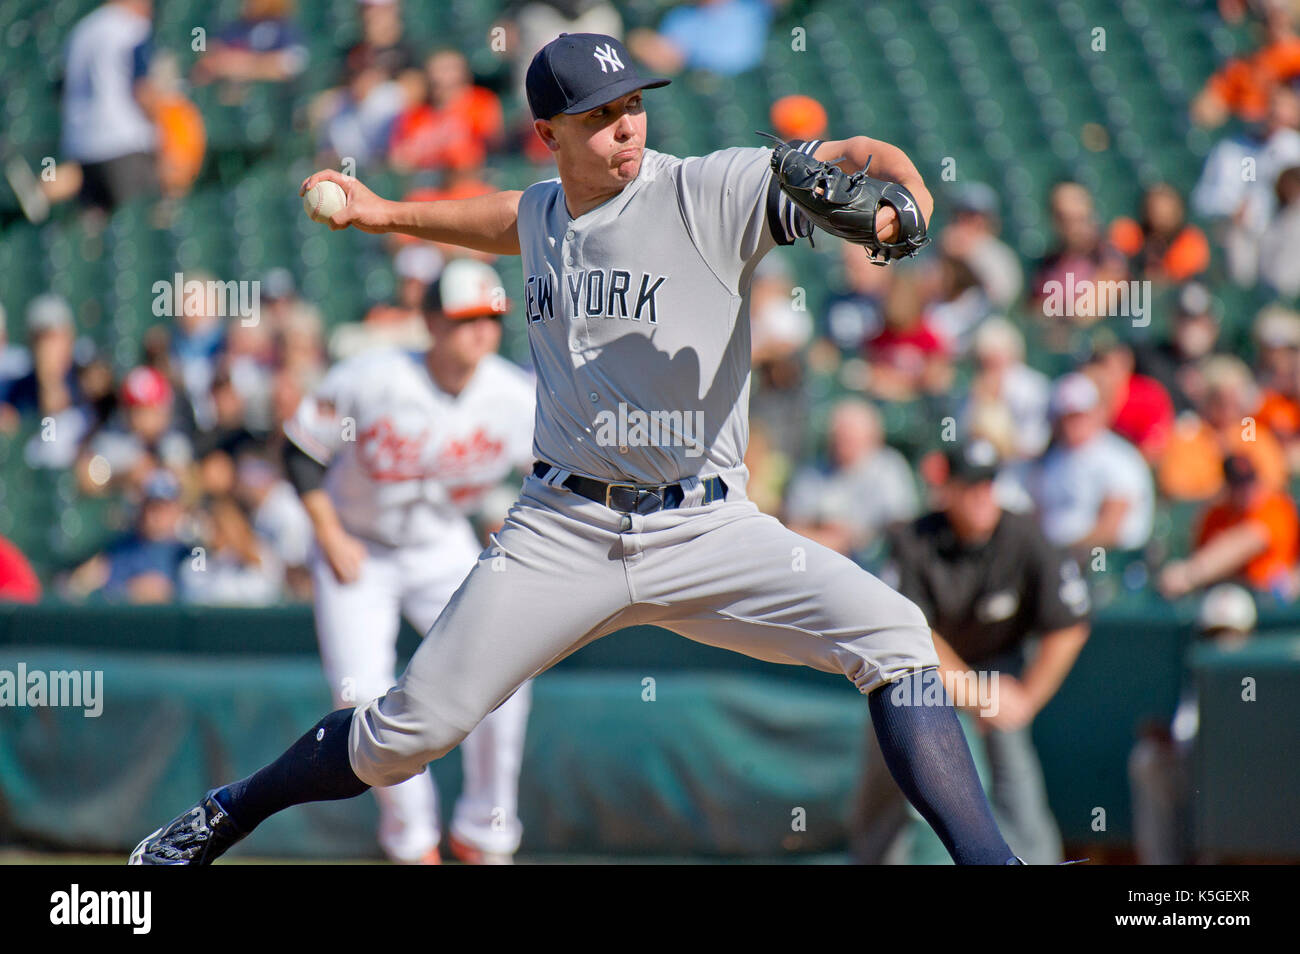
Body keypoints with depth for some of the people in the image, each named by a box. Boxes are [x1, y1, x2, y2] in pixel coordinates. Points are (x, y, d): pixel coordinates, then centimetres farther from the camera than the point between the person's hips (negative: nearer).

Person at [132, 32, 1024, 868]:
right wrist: (386, 213, 36)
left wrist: (898, 204, -37)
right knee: (407, 731, 1)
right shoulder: (545, 213, 9)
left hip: (707, 528, -3)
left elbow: (863, 157, -16)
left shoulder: (714, 193, -8)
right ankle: (221, 821, 25)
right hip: (563, 534, 3)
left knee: (892, 636, -25)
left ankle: (986, 857, -21)